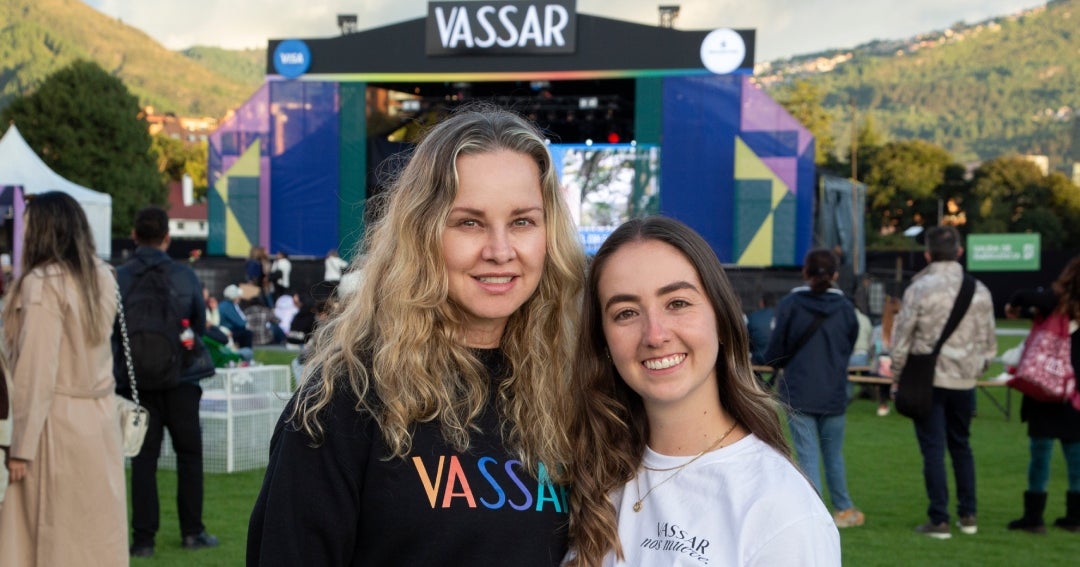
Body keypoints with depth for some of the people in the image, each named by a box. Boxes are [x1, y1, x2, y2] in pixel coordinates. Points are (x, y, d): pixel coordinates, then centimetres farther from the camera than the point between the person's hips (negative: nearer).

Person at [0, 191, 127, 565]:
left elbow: (37, 371, -16)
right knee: (99, 533, 10)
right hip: (100, 417, 7)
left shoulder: (42, 283, -13)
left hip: (56, 421, -7)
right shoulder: (103, 276, 8)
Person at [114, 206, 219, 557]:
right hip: (180, 379, 0)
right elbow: (200, 327, 3)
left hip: (136, 380, 0)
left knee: (144, 457, 5)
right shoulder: (185, 276, -6)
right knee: (189, 453, 13)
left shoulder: (118, 278, -9)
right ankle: (192, 531, 16)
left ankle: (143, 538, 4)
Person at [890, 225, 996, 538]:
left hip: (928, 380, -4)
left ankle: (939, 520, 1)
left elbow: (901, 338, -8)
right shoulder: (980, 291, 1)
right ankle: (967, 515, 21)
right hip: (964, 381, 4)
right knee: (961, 445, 18)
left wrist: (898, 375, 6)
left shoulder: (919, 289, -11)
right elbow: (988, 342, 8)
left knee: (933, 449, 1)